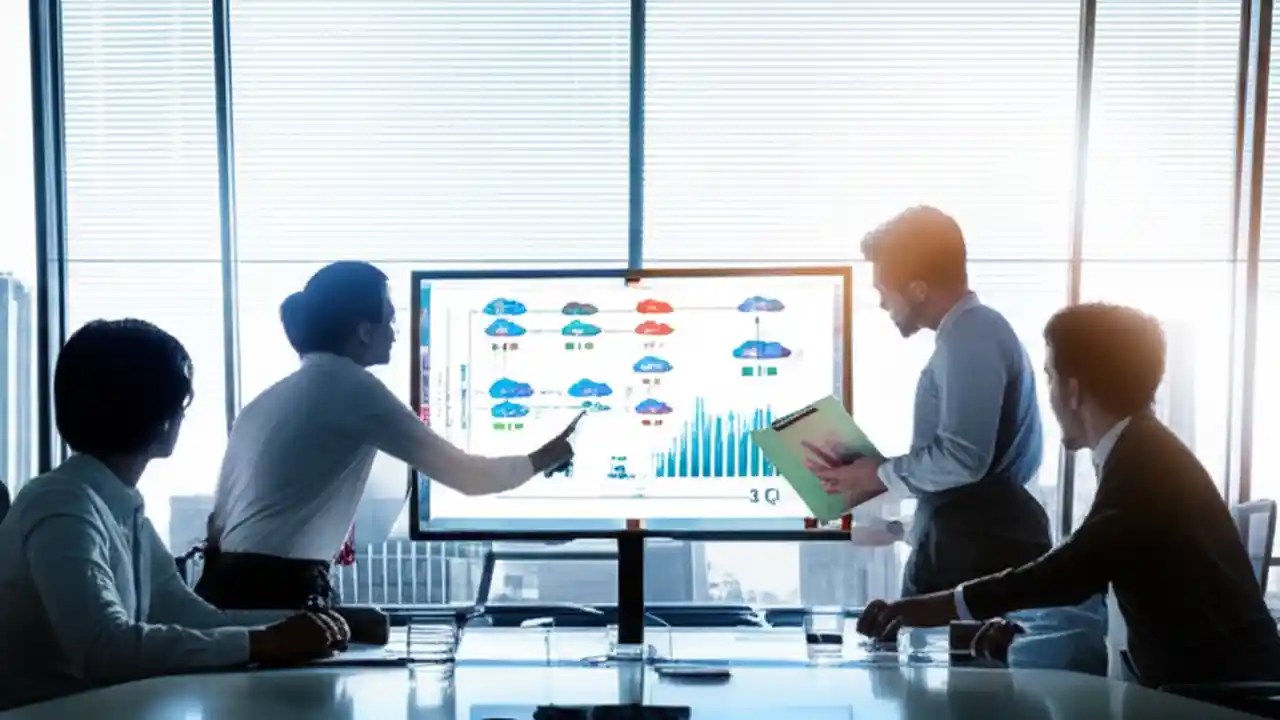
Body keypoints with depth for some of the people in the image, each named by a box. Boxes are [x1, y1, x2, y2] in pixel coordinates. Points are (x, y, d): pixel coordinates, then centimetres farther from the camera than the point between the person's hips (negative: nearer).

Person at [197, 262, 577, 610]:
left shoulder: (270, 399, 18)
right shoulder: (352, 387, -5)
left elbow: (218, 520, 17)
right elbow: (464, 475, 0)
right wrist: (541, 460, 15)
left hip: (230, 588, 9)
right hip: (278, 593, -9)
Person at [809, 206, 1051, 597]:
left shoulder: (971, 338, -15)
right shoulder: (970, 334, 16)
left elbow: (962, 458, -25)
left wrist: (881, 474, -9)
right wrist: (876, 473, 9)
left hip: (982, 550, -9)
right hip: (966, 540, 9)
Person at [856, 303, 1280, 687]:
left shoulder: (1144, 465, -22)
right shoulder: (1144, 454, 8)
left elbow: (1078, 570, -32)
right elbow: (1086, 570, 11)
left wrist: (940, 606, -29)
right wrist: (1017, 622, 0)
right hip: (1202, 678, 8)